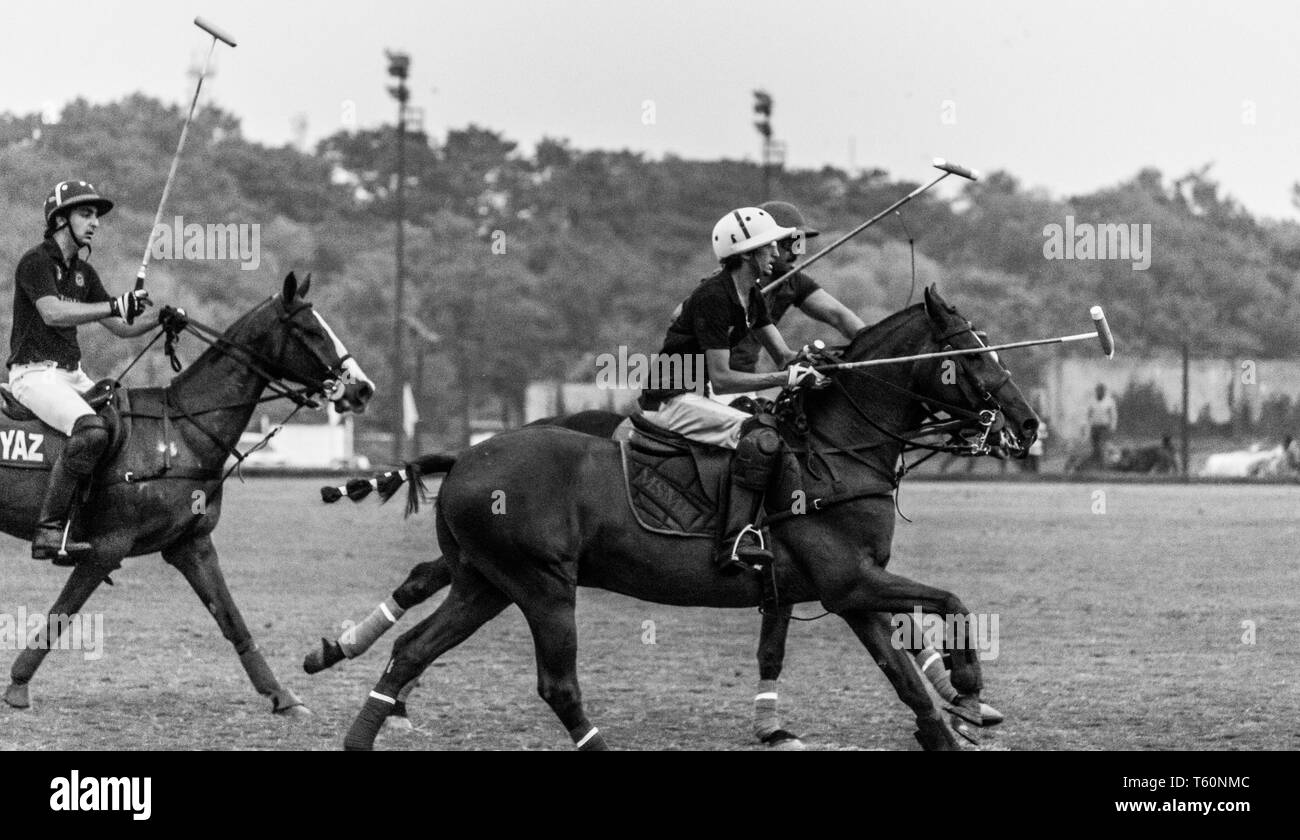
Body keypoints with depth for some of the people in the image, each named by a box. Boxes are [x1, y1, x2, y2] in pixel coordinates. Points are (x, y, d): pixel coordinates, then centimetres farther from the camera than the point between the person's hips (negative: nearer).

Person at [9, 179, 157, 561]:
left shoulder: (83, 272, 16)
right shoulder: (36, 262, -9)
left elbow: (121, 328, 17)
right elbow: (52, 313, -26)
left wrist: (159, 319, -1)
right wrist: (115, 306, -33)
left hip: (73, 375, 9)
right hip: (35, 373, -9)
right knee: (91, 430, -33)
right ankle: (49, 531, -32)